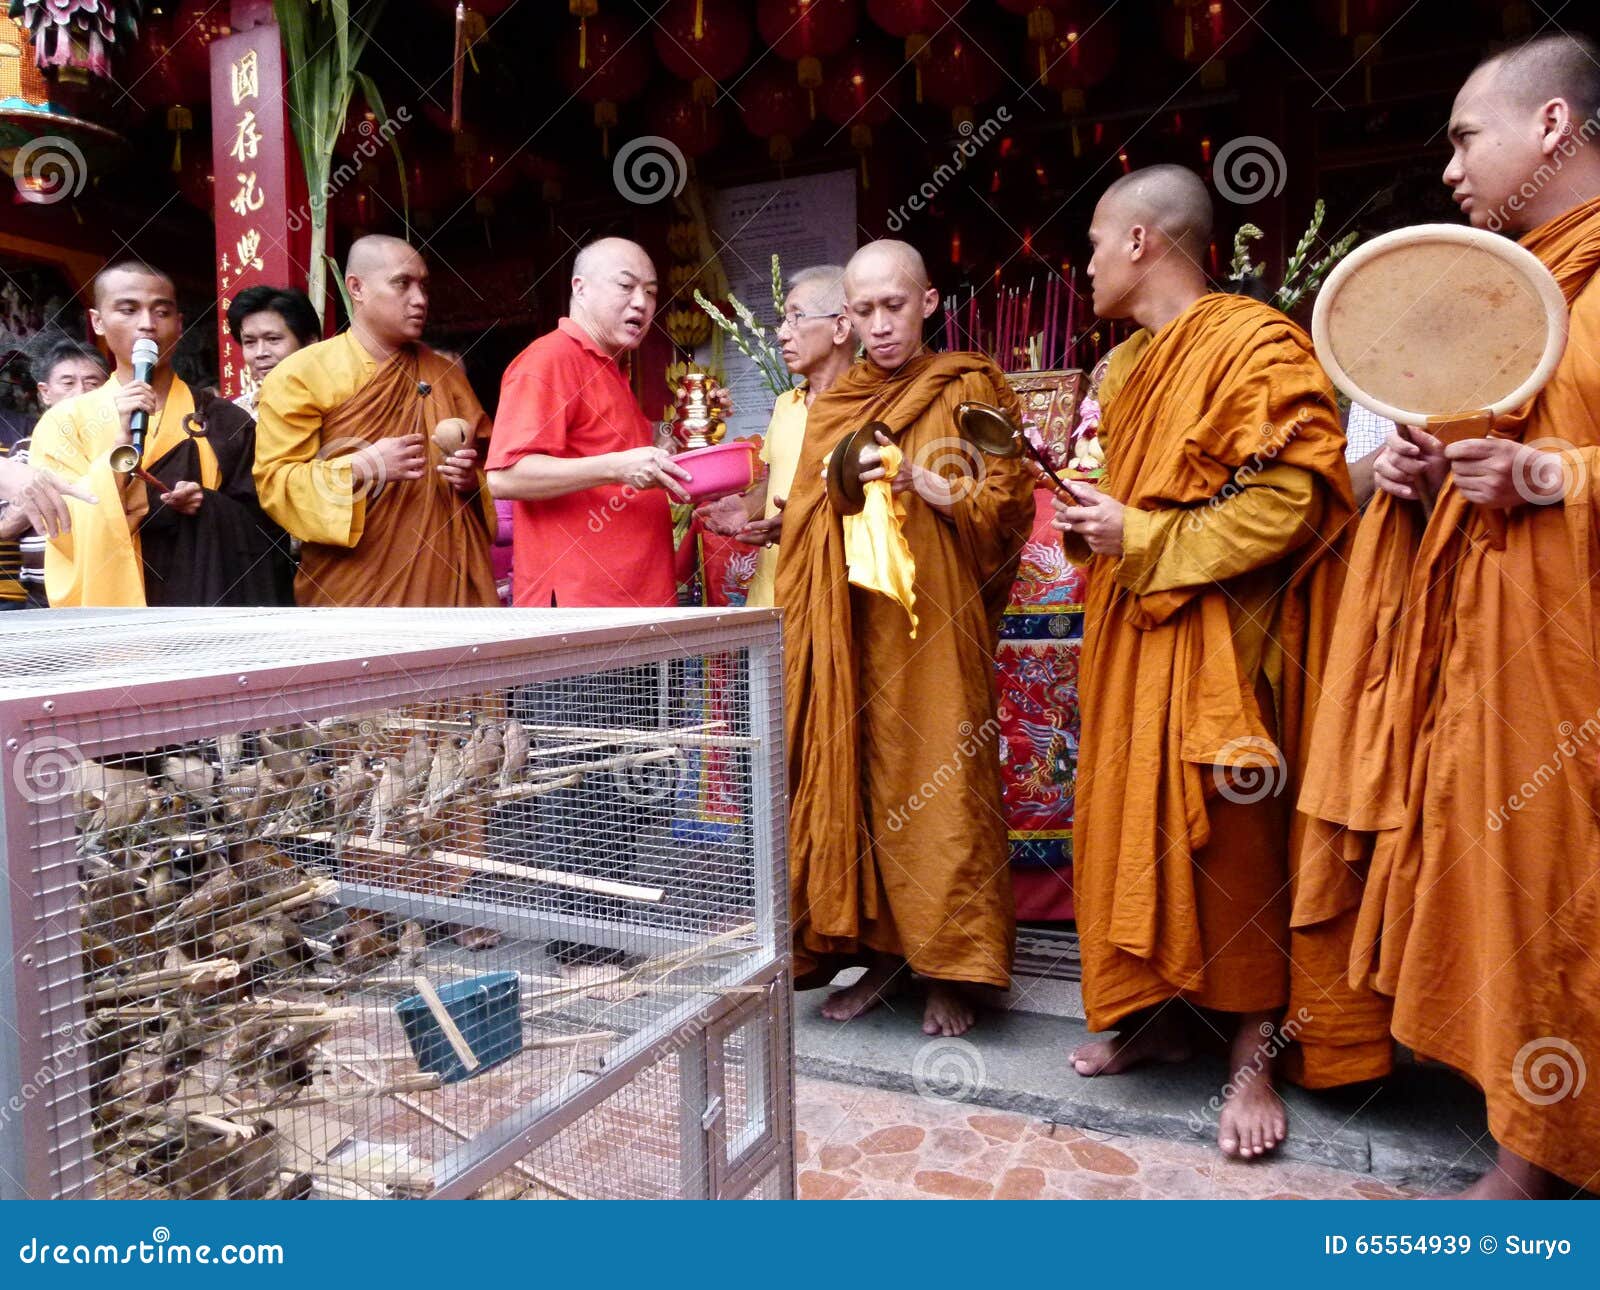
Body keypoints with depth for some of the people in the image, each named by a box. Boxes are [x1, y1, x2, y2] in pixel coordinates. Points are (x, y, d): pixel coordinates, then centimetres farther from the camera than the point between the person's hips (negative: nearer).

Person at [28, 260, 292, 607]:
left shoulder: (225, 421, 5)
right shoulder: (65, 422, 5)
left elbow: (265, 529, 5)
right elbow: (68, 535, -6)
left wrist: (210, 509, -13)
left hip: (211, 604, 0)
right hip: (107, 606, 0)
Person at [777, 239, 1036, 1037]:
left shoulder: (968, 388, 4)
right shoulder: (831, 405, 16)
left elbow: (1010, 500, -2)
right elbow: (800, 520, 19)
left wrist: (931, 487, -16)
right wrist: (840, 487, -1)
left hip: (934, 618, -4)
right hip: (848, 621, 4)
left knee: (938, 780, -4)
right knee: (852, 771, 2)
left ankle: (952, 969, 8)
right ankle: (879, 947, 16)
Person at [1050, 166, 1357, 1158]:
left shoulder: (1255, 344, -9)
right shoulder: (1136, 366, 18)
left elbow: (1285, 502, -19)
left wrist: (1139, 539, -16)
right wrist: (1094, 516, 6)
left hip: (1216, 644, -8)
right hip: (1135, 640, 9)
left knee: (1229, 843, -3)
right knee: (1136, 825, 10)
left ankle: (1253, 1055, 13)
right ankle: (1159, 1016, 25)